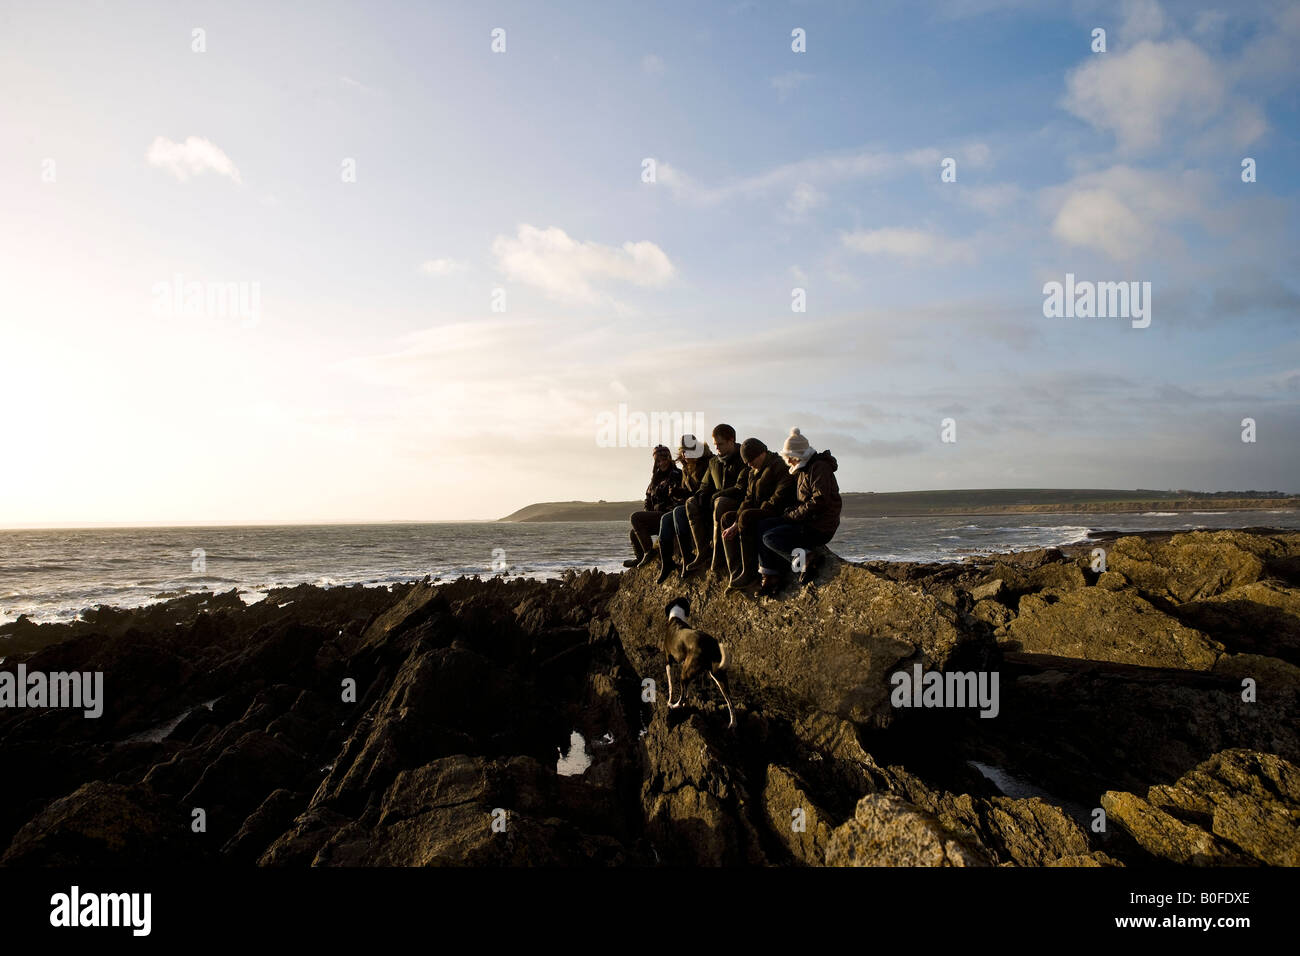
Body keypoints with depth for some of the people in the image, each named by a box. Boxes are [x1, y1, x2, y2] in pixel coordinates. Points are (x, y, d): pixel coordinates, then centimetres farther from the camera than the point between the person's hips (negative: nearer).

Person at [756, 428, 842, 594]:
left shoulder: (819, 468, -13)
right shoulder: (802, 470, 18)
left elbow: (820, 501, -22)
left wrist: (794, 515, -16)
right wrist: (791, 511, 8)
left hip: (820, 528, -10)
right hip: (807, 521, 10)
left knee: (770, 538, -18)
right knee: (762, 527, 3)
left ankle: (808, 558, -17)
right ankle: (770, 576, 0)